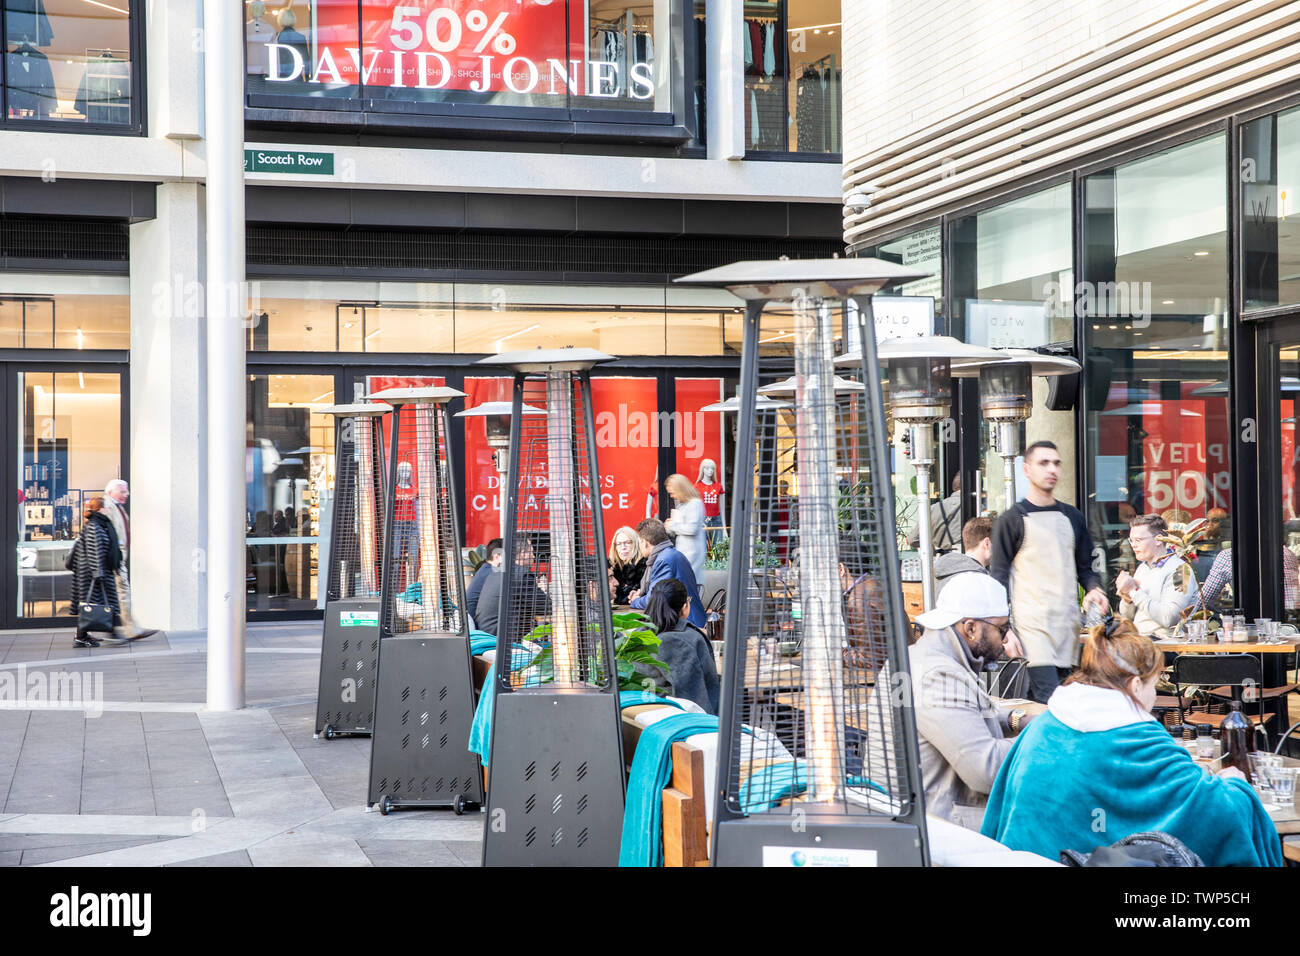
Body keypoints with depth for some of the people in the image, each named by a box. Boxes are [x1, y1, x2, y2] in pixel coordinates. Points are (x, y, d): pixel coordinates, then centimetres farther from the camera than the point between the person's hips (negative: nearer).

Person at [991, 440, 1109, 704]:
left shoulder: (1071, 517, 16)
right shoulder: (1012, 519, 1)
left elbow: (1085, 567, 22)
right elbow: (1000, 577, -1)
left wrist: (1094, 589, -2)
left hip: (1068, 623, 5)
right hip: (1031, 624, -5)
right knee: (1050, 701, -17)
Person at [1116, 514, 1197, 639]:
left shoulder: (1179, 570, -9)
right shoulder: (1142, 568, 16)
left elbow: (1168, 619, -21)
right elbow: (1128, 616, 19)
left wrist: (1135, 591, -16)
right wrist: (1127, 598, -3)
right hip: (1137, 636, 7)